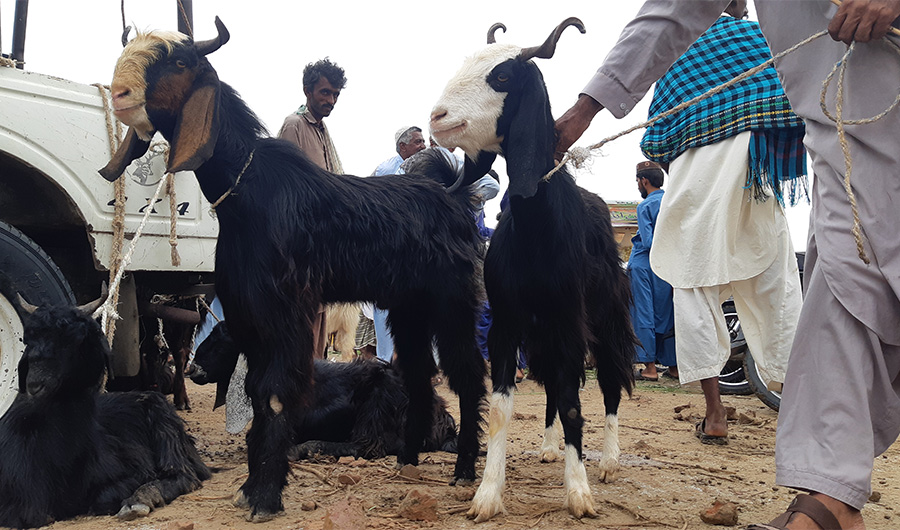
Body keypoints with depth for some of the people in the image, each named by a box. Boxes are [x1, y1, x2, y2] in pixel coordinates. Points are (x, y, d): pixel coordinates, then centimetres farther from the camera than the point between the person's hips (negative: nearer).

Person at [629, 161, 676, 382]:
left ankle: (650, 367, -1)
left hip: (644, 266, -6)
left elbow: (648, 242, -17)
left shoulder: (645, 206, -11)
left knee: (644, 315, -1)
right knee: (666, 315, 11)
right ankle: (673, 365, 14)